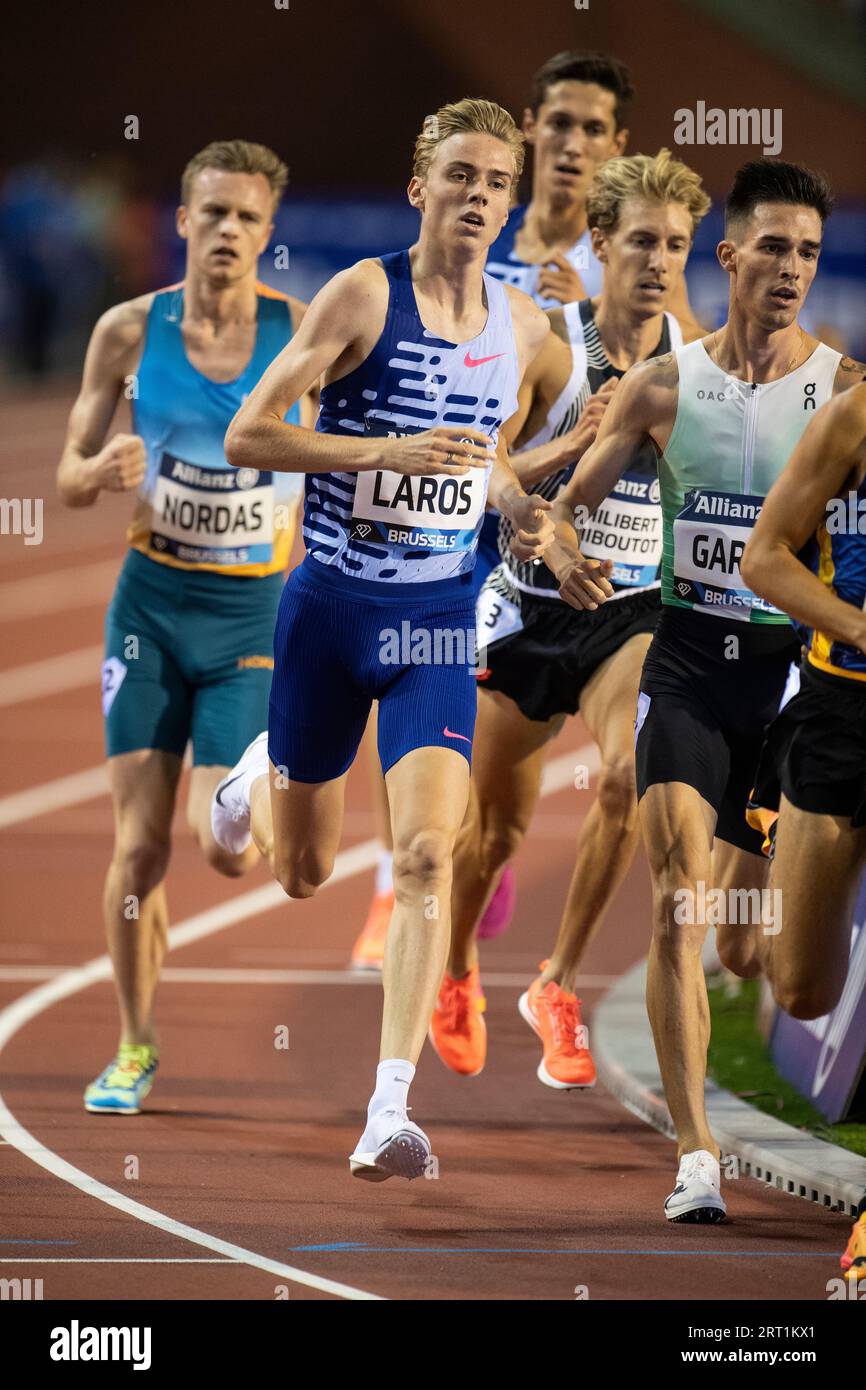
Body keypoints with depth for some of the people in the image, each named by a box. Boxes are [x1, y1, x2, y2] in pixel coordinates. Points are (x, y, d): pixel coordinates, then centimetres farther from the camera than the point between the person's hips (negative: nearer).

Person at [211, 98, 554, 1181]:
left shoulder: (522, 326, 5)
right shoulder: (364, 295, -12)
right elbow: (246, 438, -14)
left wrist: (520, 507, 3)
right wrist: (388, 451, -25)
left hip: (439, 617, 2)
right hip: (330, 605, -2)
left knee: (427, 856, -16)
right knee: (302, 872, 13)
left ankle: (390, 1111, -17)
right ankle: (260, 774, 51)